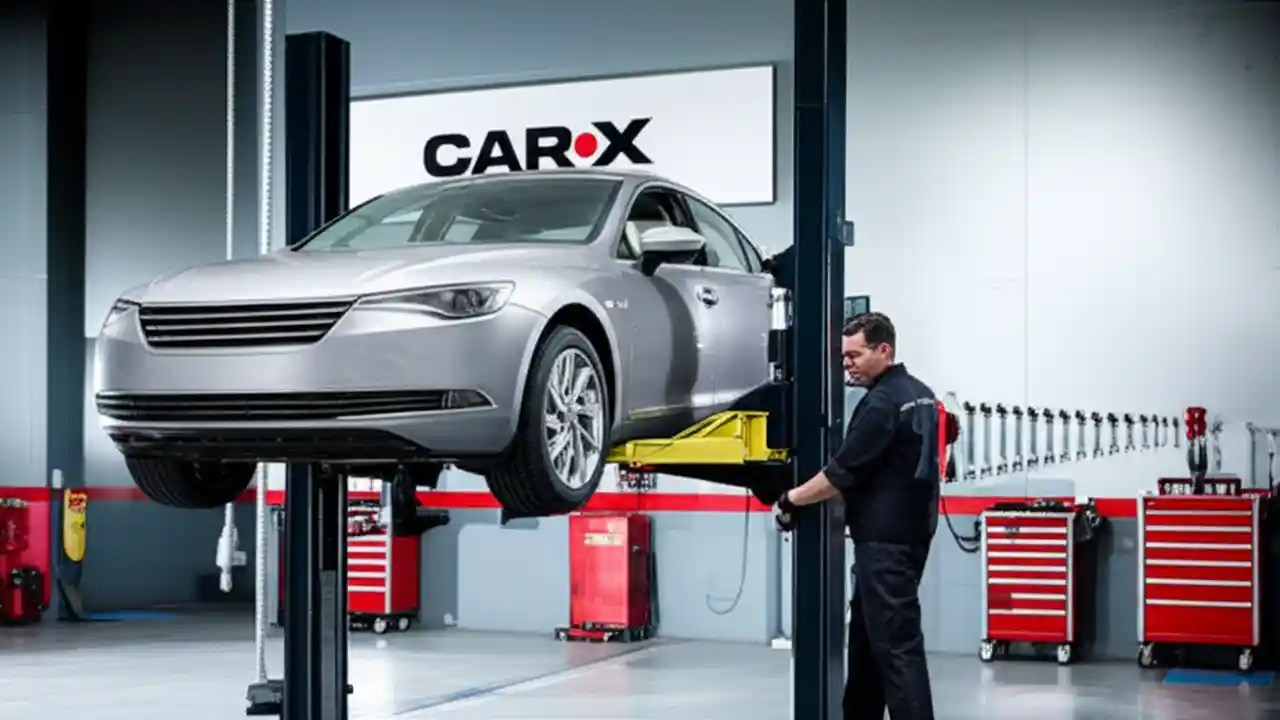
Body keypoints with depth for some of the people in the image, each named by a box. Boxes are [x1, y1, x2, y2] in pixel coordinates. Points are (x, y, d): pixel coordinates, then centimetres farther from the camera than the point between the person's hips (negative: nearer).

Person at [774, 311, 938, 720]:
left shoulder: (882, 402, -16)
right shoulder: (921, 395, 15)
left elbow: (843, 473, -18)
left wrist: (791, 500, -5)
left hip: (885, 540, -10)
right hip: (910, 530, 10)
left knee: (896, 642, -11)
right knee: (866, 635, 16)